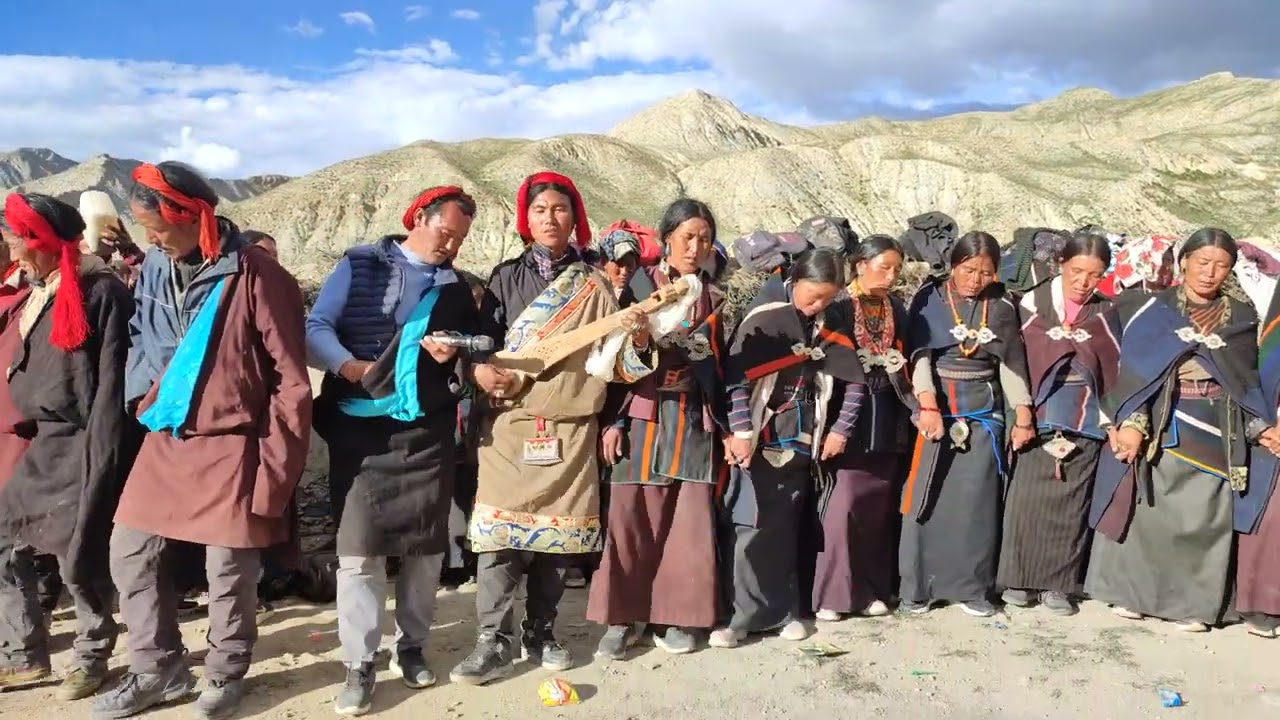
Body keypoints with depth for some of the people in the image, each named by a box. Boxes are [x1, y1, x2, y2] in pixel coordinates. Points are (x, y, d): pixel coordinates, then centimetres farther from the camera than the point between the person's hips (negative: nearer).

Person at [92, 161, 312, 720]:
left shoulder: (256, 277, -15)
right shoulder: (155, 269, 4)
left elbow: (291, 381, -13)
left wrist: (274, 467, -14)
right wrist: (141, 397, 3)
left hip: (230, 446, -6)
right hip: (165, 440, 7)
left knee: (228, 569, 5)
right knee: (130, 555, 12)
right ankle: (158, 671, 31)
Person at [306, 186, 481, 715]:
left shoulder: (456, 288, 14)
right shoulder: (360, 264, 3)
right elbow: (316, 327, -3)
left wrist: (453, 357, -6)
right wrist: (348, 365, -19)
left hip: (429, 430, 3)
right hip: (361, 425, -3)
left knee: (426, 544, 8)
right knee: (358, 545, -4)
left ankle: (412, 646, 25)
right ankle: (359, 665, 7)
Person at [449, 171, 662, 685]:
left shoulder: (594, 285, 6)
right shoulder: (506, 278, 8)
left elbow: (609, 364, 1)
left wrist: (635, 340, -19)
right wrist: (478, 369, -10)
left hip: (571, 427, 1)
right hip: (509, 424, 0)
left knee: (557, 533, 6)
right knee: (499, 529, -7)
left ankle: (540, 633, 23)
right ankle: (493, 642, 3)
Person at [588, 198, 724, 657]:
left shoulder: (714, 298, 12)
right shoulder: (638, 285, 2)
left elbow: (722, 367, 13)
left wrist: (727, 427, 8)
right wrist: (612, 420, -9)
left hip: (694, 420, 3)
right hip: (642, 417, -2)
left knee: (689, 520, 2)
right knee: (631, 516, -3)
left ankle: (676, 616, 14)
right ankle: (623, 617, 9)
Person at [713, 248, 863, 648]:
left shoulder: (832, 321, 5)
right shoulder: (764, 314, -11)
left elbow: (853, 379, 11)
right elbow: (736, 373, -13)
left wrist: (840, 429, 8)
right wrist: (740, 430, -16)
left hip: (802, 437, 5)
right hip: (760, 436, -4)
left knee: (787, 525, 10)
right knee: (750, 524, -5)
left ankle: (783, 610, 20)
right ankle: (739, 614, 3)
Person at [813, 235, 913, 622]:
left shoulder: (896, 309, 10)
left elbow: (903, 363, 13)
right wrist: (835, 425, -17)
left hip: (885, 419, 5)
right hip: (845, 415, -5)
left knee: (878, 506, 8)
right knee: (842, 503, -7)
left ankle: (871, 590, 18)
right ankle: (830, 593, 4)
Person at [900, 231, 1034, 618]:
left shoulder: (1001, 306, 7)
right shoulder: (929, 299, -1)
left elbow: (1012, 362, 8)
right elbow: (919, 353, -9)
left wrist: (1023, 415, 3)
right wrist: (928, 405, -20)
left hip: (983, 409, 2)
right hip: (935, 404, -2)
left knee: (976, 498, 1)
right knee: (928, 496, -2)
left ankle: (972, 587, 12)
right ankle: (917, 586, 8)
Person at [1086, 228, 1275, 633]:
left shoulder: (1241, 318, 9)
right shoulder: (1151, 310, 1)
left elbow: (1246, 380, 12)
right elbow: (1137, 369, -8)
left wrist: (1261, 428, 0)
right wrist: (1131, 422, -18)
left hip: (1214, 433, 2)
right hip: (1157, 428, -2)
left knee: (1203, 518, 3)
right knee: (1146, 510, 4)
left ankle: (1193, 602, 15)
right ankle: (1131, 593, 16)